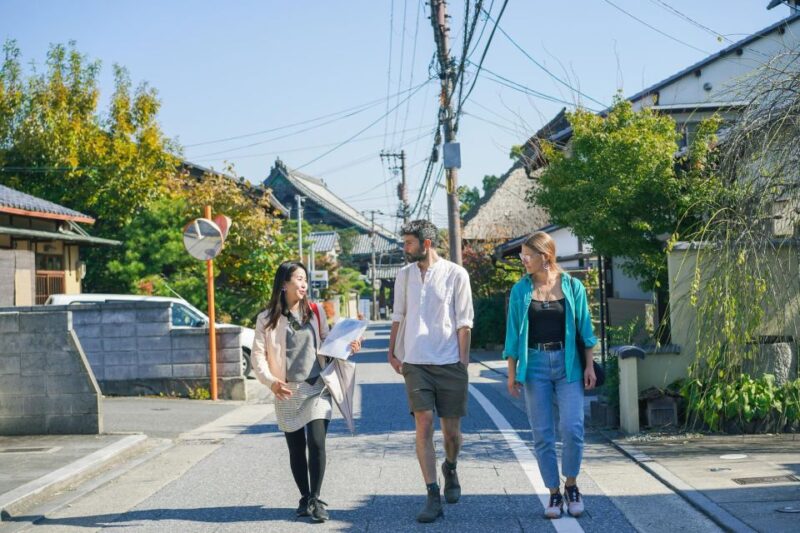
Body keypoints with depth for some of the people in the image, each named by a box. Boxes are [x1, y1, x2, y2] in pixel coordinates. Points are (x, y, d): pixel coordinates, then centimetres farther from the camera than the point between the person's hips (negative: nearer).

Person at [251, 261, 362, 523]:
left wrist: (346, 347, -1)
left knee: (317, 443, -12)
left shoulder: (315, 311, 5)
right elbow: (258, 355, -3)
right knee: (296, 449, 8)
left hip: (317, 388, 0)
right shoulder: (267, 319, -2)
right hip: (287, 392, 0)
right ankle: (305, 498, 24)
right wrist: (271, 381, -18)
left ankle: (315, 500, 0)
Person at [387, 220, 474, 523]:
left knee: (452, 430, 5)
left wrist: (463, 361, -5)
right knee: (424, 426, -8)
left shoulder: (456, 275, -2)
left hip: (450, 363, -2)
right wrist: (392, 352, 12)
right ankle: (433, 498, -5)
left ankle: (450, 469, 37)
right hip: (416, 363, 2)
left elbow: (464, 322, -2)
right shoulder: (404, 275, 8)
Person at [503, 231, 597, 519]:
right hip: (535, 365, 1)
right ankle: (554, 493, 13)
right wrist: (511, 372, 1)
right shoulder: (521, 290, 2)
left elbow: (584, 327, 3)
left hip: (568, 364, -1)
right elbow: (514, 333, 5)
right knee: (542, 434, 1)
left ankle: (571, 485, 12)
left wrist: (589, 365, -1)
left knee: (572, 428, -10)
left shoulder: (572, 286, 0)